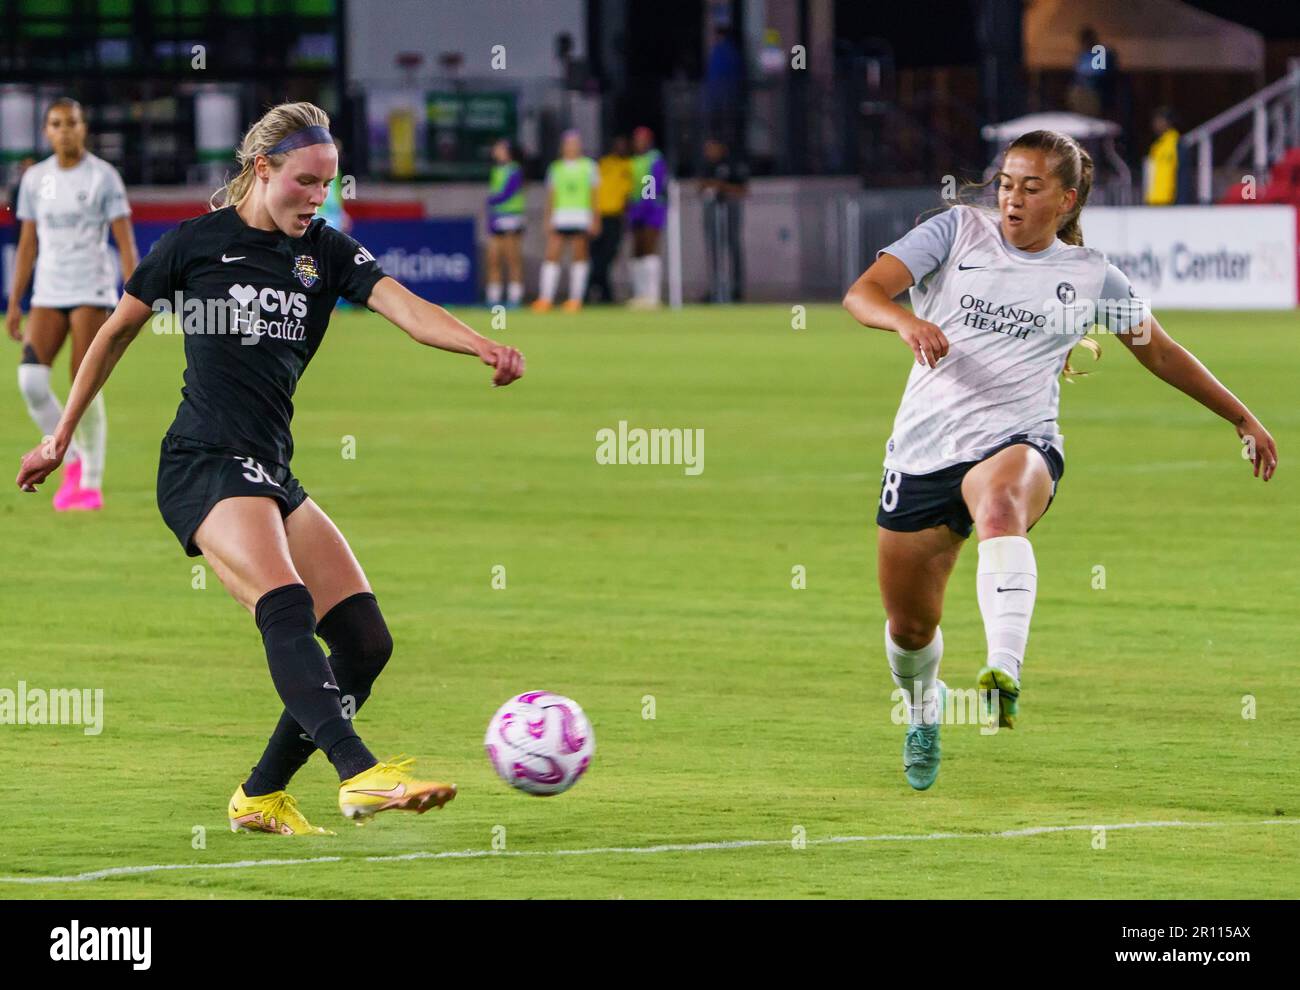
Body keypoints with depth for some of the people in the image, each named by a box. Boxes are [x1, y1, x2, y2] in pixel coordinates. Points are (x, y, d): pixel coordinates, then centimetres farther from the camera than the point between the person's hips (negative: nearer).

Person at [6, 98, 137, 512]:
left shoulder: (103, 176, -2)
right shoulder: (35, 179, 10)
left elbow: (125, 240, -5)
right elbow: (27, 244, 14)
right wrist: (14, 303, 10)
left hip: (91, 293, -4)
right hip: (48, 295, 4)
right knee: (31, 379, -14)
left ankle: (91, 485, 1)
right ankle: (72, 460, 4)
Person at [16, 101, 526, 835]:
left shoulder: (327, 252, 10)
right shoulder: (198, 242, 1)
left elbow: (405, 306, -7)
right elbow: (117, 332, 12)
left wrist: (483, 346, -27)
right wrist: (62, 438, 16)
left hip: (273, 472, 7)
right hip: (205, 465, -7)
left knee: (366, 641, -2)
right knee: (287, 609, -29)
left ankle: (261, 798, 9)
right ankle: (361, 775, -43)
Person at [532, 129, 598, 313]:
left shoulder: (588, 166, 7)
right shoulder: (556, 168, 13)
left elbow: (594, 195, 5)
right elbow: (551, 196, 13)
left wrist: (595, 220, -2)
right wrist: (548, 219, 5)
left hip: (581, 215, -2)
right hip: (560, 215, 2)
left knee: (579, 257, -3)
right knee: (552, 255, -7)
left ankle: (576, 298, 1)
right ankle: (545, 298, -9)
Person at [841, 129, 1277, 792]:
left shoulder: (1090, 276, 9)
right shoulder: (958, 231, 5)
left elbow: (1160, 352, 24)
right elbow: (861, 294, -6)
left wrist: (1243, 419, 25)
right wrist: (905, 319, -29)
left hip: (1016, 445, -2)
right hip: (922, 453, 2)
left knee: (1000, 510, -40)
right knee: (909, 627, 8)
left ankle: (1004, 674, -59)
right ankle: (924, 712, 44)